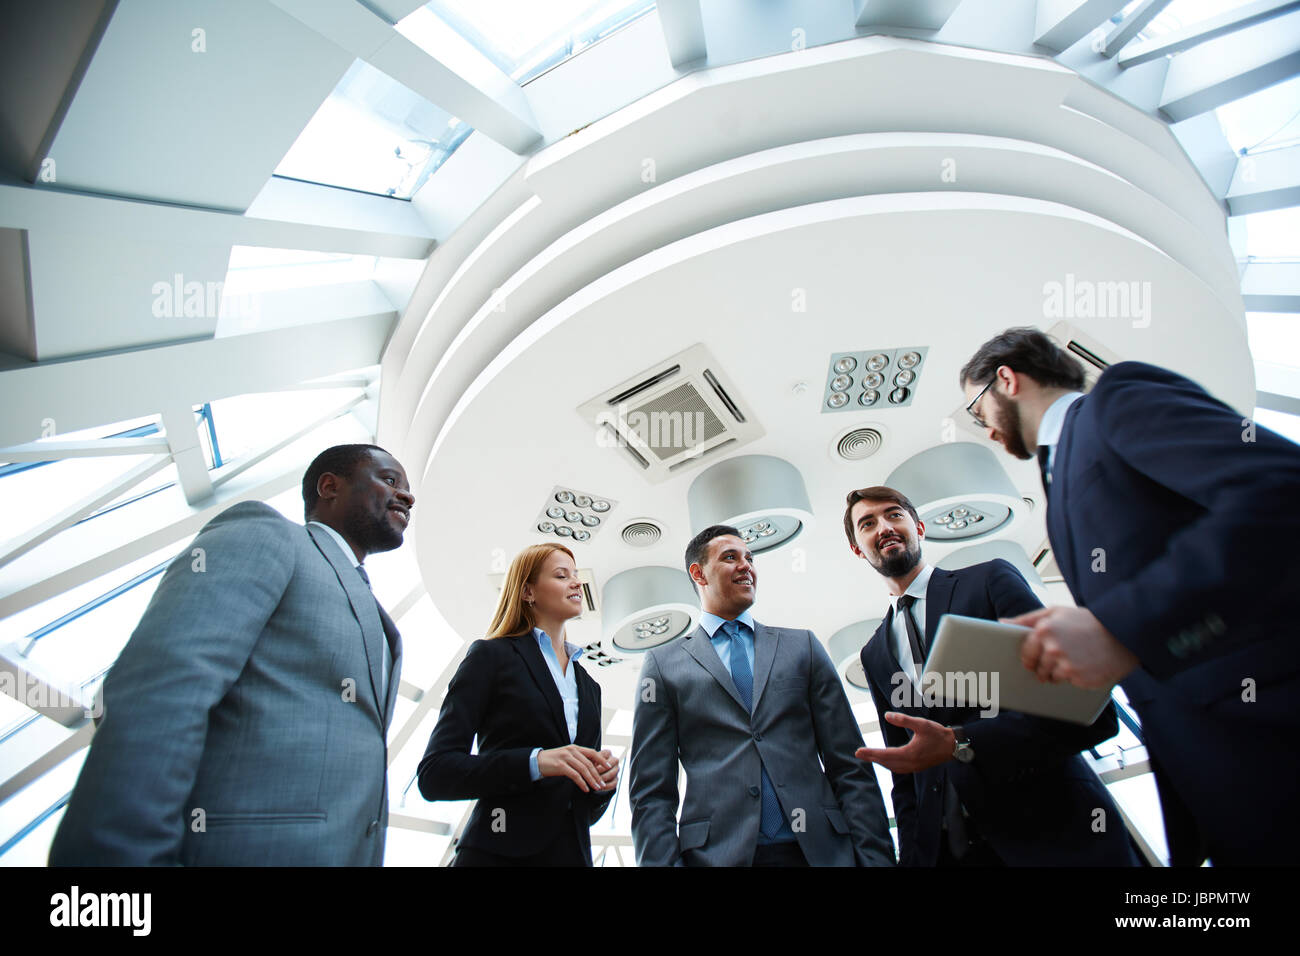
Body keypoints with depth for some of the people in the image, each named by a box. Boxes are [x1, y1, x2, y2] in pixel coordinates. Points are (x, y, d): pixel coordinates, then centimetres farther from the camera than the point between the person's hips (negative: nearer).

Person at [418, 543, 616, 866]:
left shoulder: (588, 685, 15)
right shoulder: (492, 655, -2)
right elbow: (434, 773, -10)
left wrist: (603, 781, -4)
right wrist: (534, 762, -22)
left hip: (572, 851, 5)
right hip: (500, 852, -5)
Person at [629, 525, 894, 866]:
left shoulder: (803, 646, 10)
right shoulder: (663, 664, 5)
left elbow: (850, 769, 6)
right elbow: (651, 791, 1)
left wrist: (876, 856, -3)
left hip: (820, 850, 2)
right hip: (716, 853, -1)